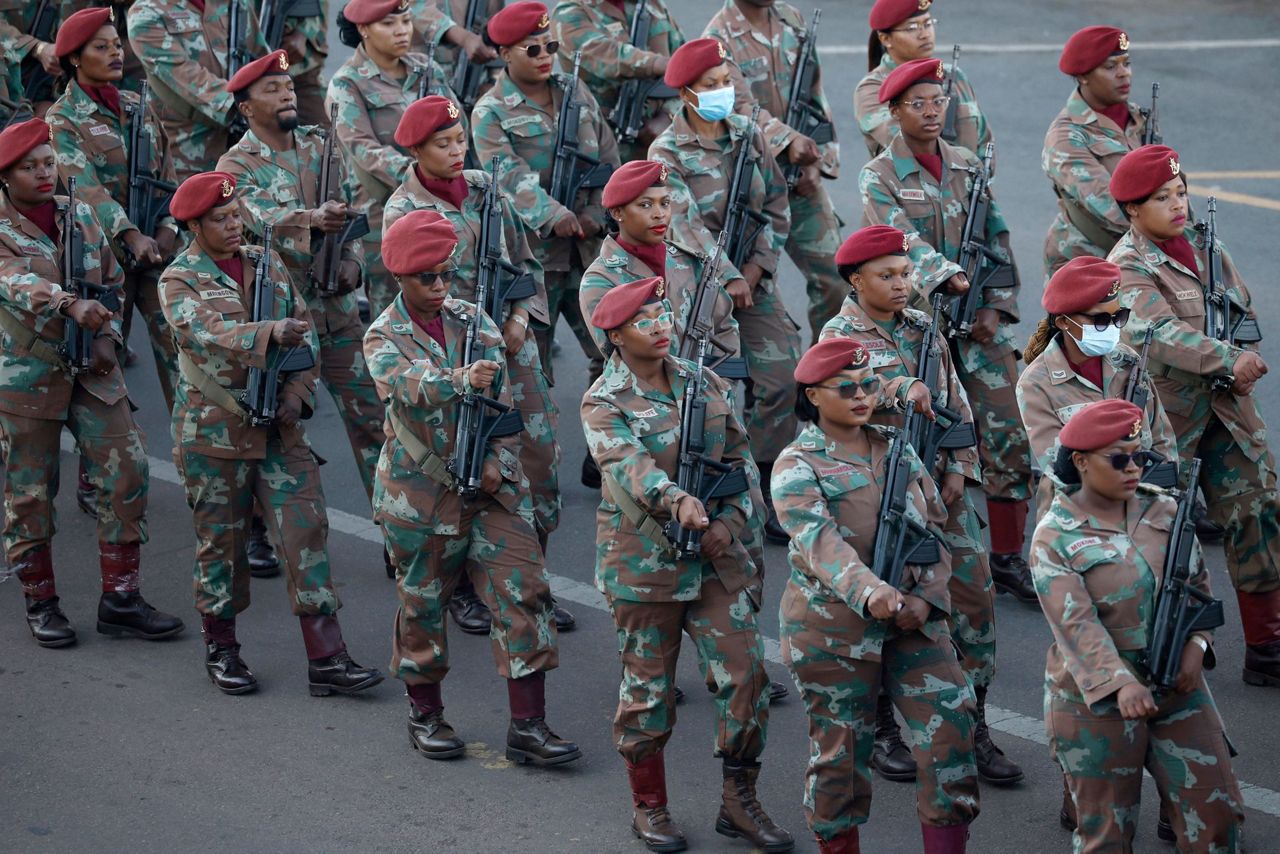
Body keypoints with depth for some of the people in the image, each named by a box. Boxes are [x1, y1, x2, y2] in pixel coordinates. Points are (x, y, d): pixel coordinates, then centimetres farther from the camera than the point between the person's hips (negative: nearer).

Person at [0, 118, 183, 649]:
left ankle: (120, 599, 6)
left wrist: (108, 337, -1)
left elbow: (113, 282, 16)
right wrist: (72, 306, -42)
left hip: (92, 371, 4)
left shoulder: (81, 217, 9)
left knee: (127, 475, -3)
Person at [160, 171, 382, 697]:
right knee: (221, 542, 6)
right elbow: (209, 332, -26)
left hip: (279, 430, 4)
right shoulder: (179, 281, -6)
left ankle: (326, 659, -3)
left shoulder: (267, 264, 9)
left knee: (307, 531, -3)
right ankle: (221, 650, 24)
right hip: (214, 432, -4)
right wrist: (270, 333, -42)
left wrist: (297, 394, -6)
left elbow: (306, 335, 10)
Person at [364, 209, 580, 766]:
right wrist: (461, 380, -49)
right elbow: (411, 384, -29)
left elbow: (504, 398, 5)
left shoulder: (474, 320, 6)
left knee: (523, 593, -5)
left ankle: (527, 725, -2)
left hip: (493, 488, 3)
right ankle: (426, 714, 27)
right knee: (423, 604, 8)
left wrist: (499, 462, -10)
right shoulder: (384, 338, -6)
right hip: (421, 492, -3)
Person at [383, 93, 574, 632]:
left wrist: (520, 315, -4)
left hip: (512, 343, 5)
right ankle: (463, 592, 18)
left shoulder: (483, 186, 7)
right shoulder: (403, 212, -8)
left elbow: (522, 259, 12)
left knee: (541, 460, 3)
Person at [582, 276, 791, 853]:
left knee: (745, 672, -3)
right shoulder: (604, 403, -8)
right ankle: (649, 807, 22)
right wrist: (676, 501, -45)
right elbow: (628, 466, -26)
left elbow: (741, 459, 9)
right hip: (644, 561, -4)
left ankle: (739, 801, 10)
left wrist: (732, 521, -8)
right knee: (648, 686, 5)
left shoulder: (705, 384, 7)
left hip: (717, 555, 4)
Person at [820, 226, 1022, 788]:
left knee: (974, 599, 1)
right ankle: (881, 732, 16)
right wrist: (904, 389, -48)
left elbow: (955, 400, 13)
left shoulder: (922, 327, 11)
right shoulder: (840, 336, -6)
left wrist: (960, 468, 2)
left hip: (942, 485, 5)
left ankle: (972, 729, 10)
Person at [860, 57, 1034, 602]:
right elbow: (902, 239, -19)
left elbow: (997, 242, 10)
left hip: (979, 320, 4)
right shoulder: (879, 177, -3)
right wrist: (949, 276, -33)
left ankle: (1008, 557, 6)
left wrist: (996, 308, -2)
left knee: (1010, 434, -3)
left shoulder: (969, 168, 11)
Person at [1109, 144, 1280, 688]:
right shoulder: (1128, 266, -12)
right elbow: (1162, 331, -27)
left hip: (1227, 409, 6)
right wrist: (1226, 360, -36)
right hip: (1164, 414, -6)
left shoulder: (1205, 246, 8)